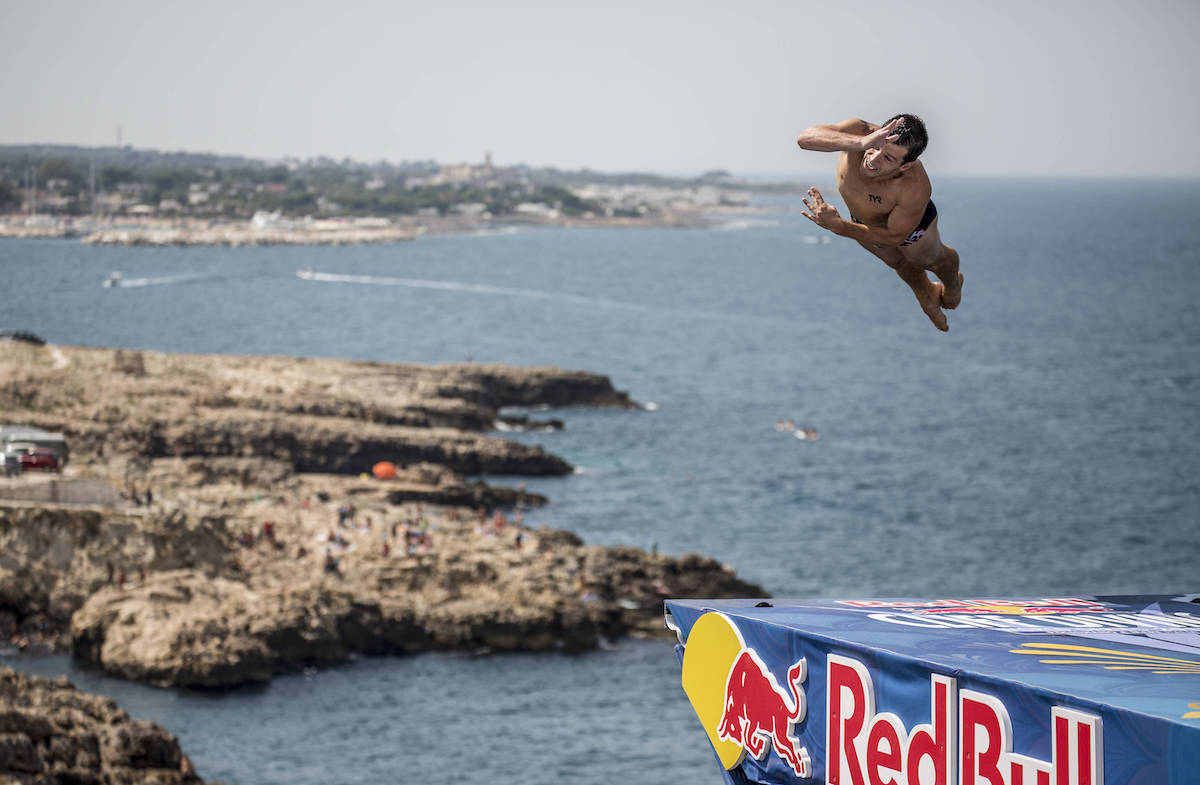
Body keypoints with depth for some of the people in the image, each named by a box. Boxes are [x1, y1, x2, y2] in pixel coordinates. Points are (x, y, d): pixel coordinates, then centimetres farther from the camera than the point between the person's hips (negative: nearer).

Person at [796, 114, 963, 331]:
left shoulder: (916, 189, -48)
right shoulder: (861, 132, -44)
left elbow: (894, 236, -31)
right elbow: (805, 138, -61)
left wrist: (837, 226, -39)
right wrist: (860, 143, -74)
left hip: (909, 225, -3)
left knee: (932, 260, 30)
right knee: (898, 263, 32)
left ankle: (952, 283, 66)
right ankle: (926, 294, 64)